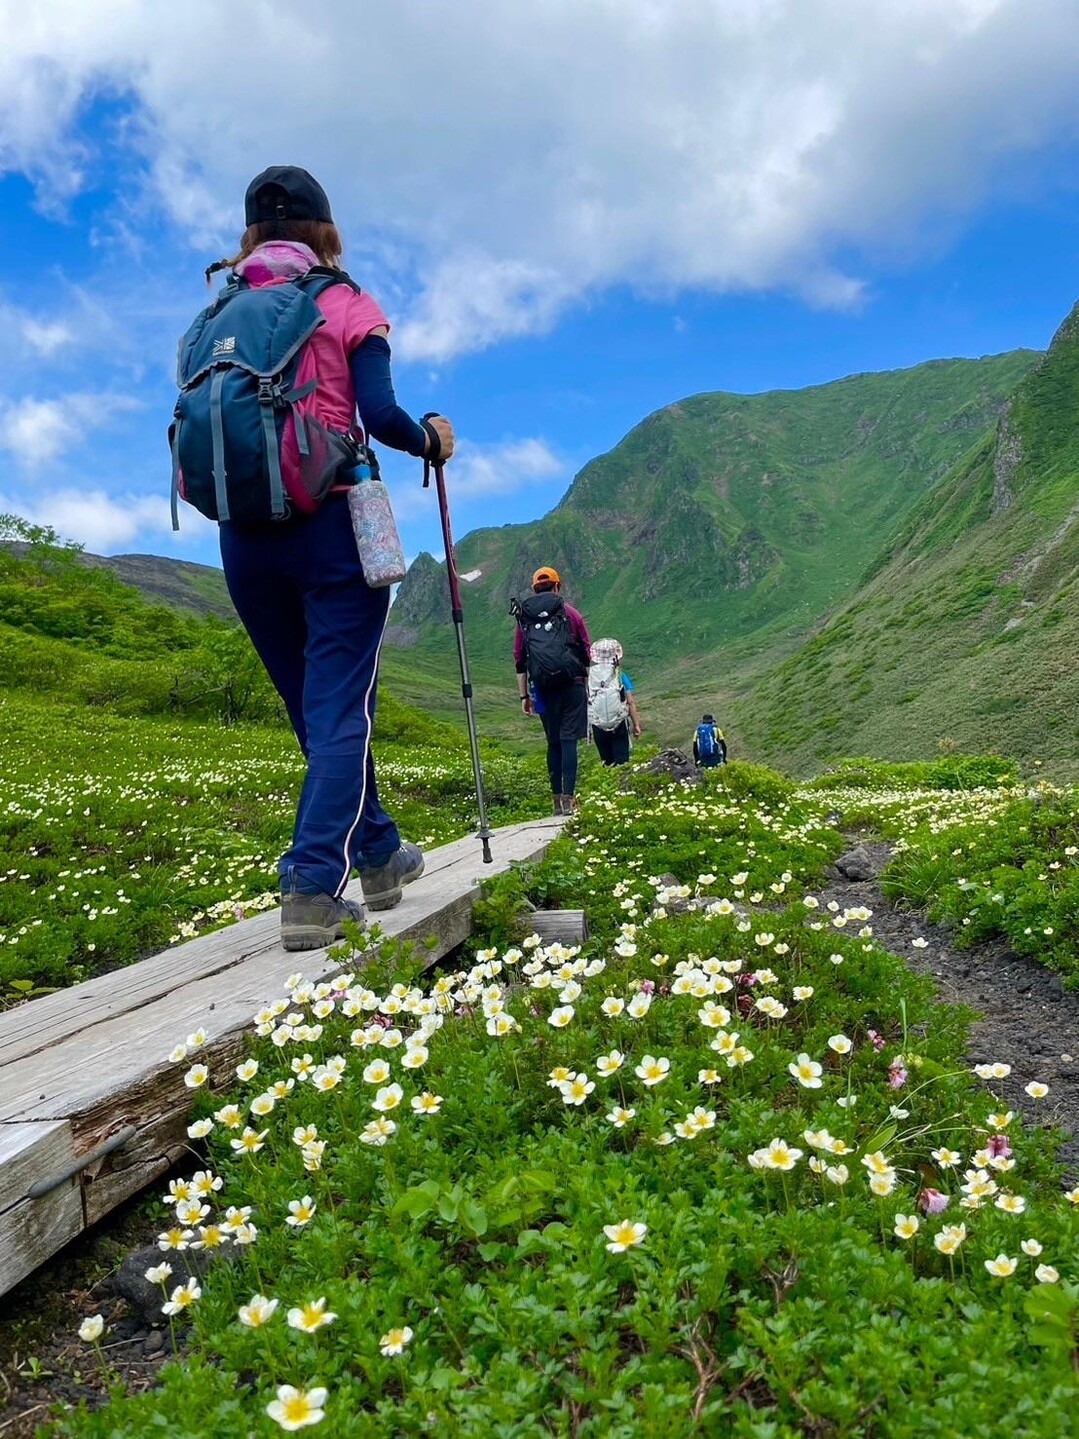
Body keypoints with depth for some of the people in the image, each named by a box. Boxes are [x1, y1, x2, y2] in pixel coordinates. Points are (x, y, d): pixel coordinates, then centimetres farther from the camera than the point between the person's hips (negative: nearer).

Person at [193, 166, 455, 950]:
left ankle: (380, 855, 27)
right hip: (331, 524, -4)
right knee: (341, 708, -1)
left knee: (317, 708, 14)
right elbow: (380, 415, -11)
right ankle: (312, 885, -11)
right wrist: (431, 438, 8)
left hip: (244, 535, 5)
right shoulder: (347, 306, 2)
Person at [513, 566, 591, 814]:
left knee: (553, 743, 11)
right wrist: (586, 682, 17)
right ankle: (568, 798, -10)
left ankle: (557, 799, 13)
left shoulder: (524, 618, 10)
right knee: (569, 740, -3)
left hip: (543, 688, 2)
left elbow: (519, 661, 10)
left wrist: (524, 695, 14)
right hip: (572, 684, -2)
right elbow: (586, 652, 7)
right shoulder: (570, 613, 5)